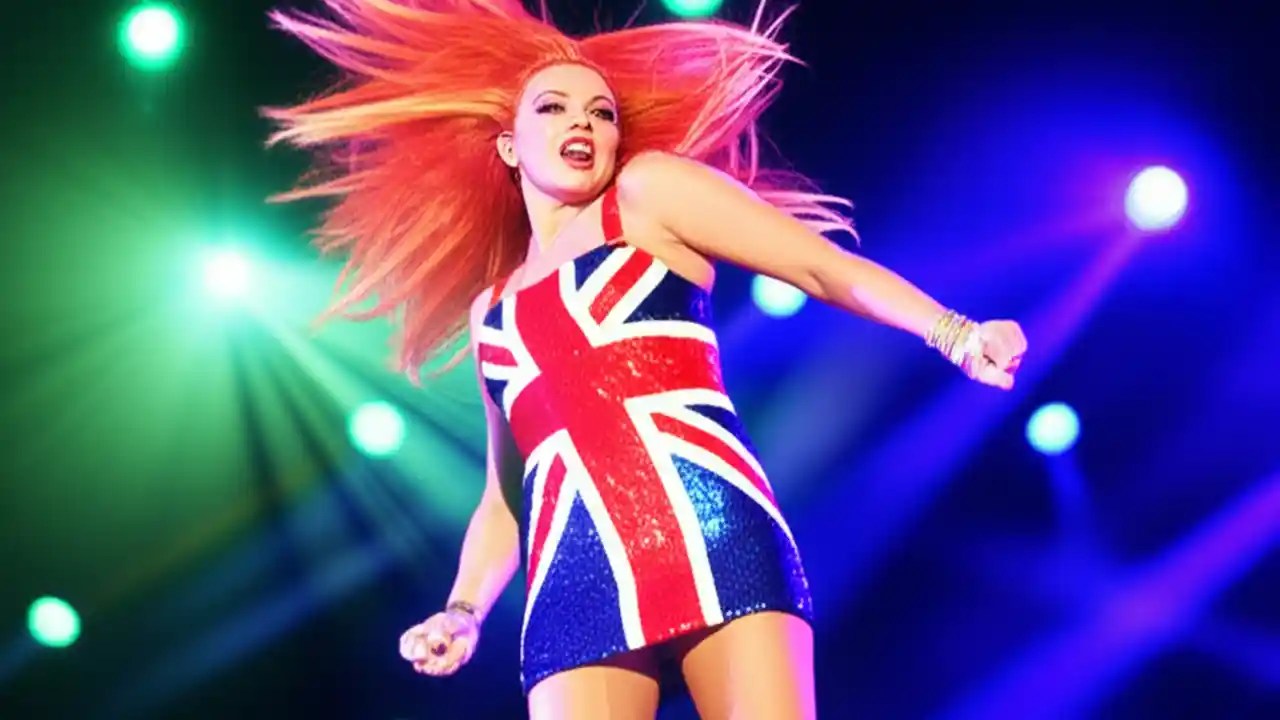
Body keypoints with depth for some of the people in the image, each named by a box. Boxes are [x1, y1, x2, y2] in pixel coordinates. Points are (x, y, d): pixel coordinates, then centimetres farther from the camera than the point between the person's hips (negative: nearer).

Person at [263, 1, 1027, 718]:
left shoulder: (651, 191, 15)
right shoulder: (491, 312, 27)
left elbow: (827, 265, 9)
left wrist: (957, 335, -4)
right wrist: (464, 611, 12)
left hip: (712, 540, -3)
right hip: (576, 583, 3)